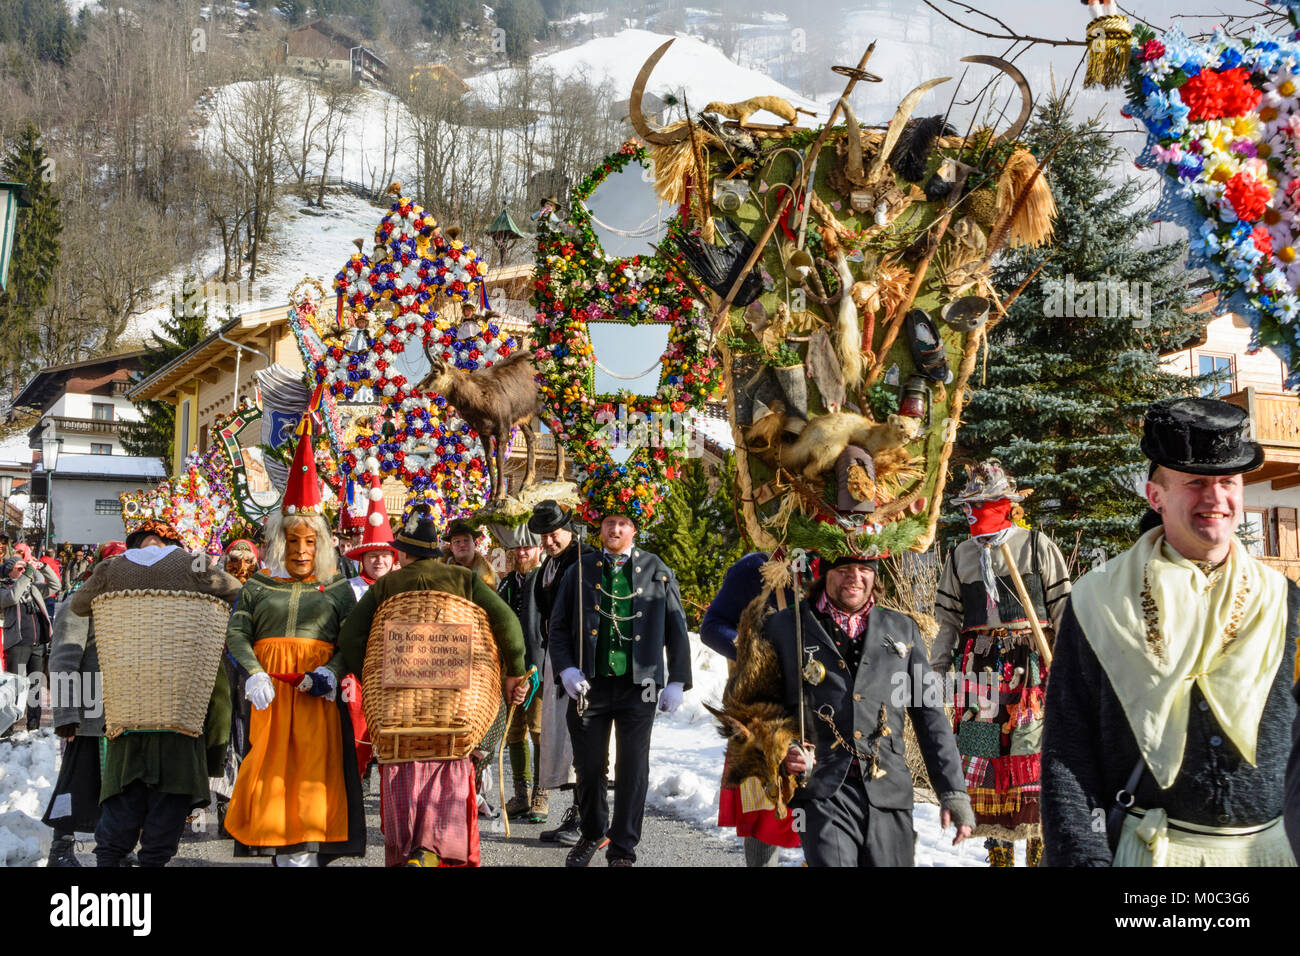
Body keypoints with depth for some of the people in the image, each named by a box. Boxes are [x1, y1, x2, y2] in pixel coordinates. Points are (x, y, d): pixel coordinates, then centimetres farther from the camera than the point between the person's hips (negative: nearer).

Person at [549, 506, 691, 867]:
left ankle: (623, 849, 14)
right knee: (589, 766, 10)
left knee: (633, 770, 1)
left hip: (638, 686, -1)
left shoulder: (657, 572, 5)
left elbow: (676, 629, 7)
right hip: (589, 685, 1)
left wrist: (677, 682, 1)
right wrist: (566, 669, -6)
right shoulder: (580, 570, 8)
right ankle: (592, 834, 32)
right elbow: (558, 627, 9)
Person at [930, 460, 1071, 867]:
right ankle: (998, 848, 12)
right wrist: (934, 672, 12)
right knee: (982, 753, 2)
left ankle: (1040, 846, 3)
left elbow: (1063, 612, 4)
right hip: (979, 669, 4)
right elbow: (948, 621, 18)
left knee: (1032, 753, -7)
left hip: (1031, 667, -4)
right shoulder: (960, 556, 15)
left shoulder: (1037, 547, 3)